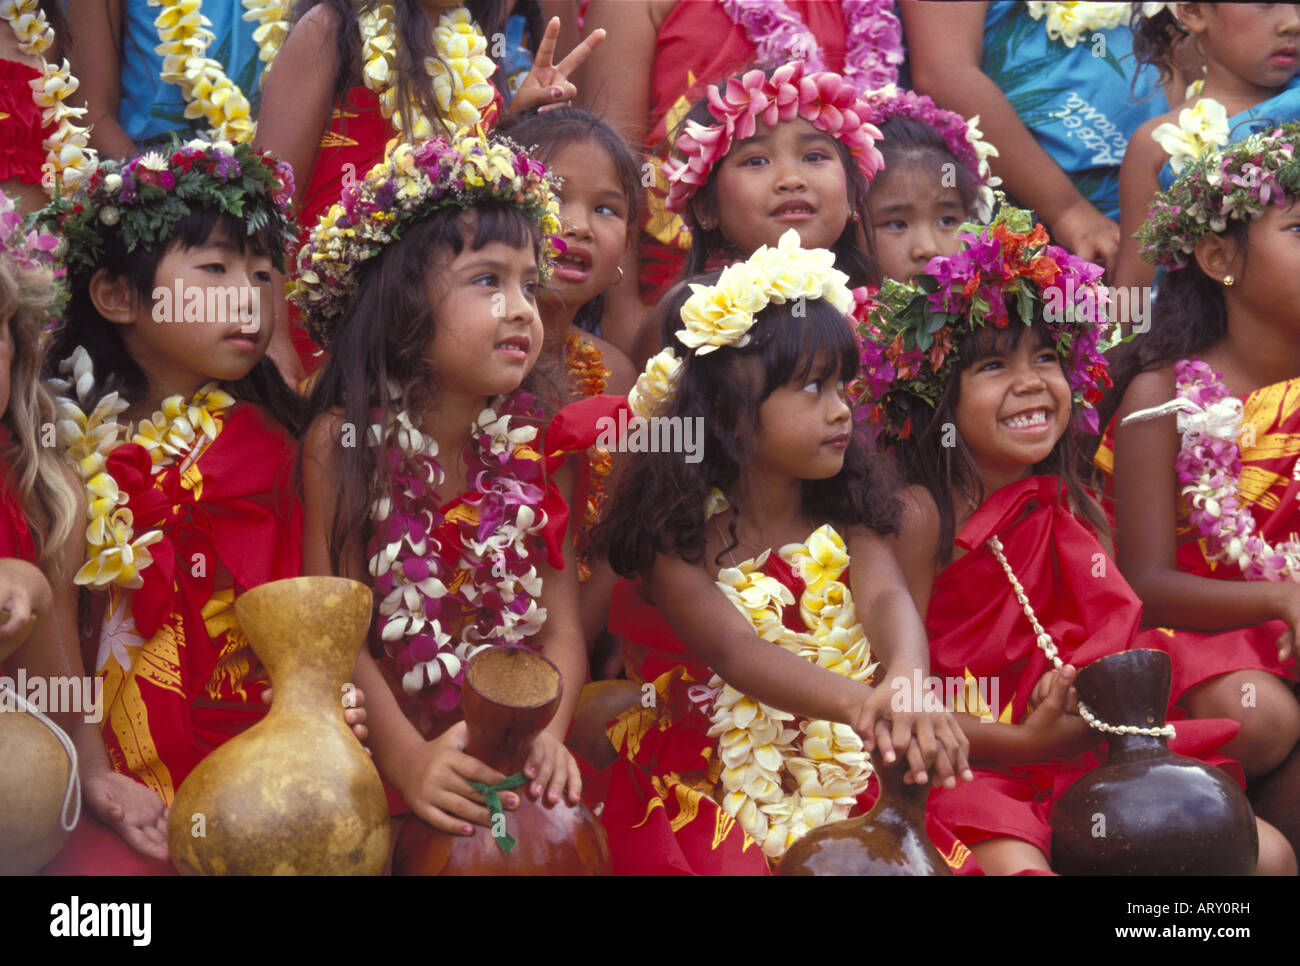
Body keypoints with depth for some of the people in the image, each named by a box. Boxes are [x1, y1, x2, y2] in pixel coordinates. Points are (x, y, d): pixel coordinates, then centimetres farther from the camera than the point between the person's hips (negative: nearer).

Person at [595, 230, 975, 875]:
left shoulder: (844, 524, 3)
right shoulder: (678, 541, -10)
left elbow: (887, 600, -17)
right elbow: (731, 650, -27)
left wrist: (906, 686, -42)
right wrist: (859, 705, -46)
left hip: (843, 789, 4)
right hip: (707, 797, -4)